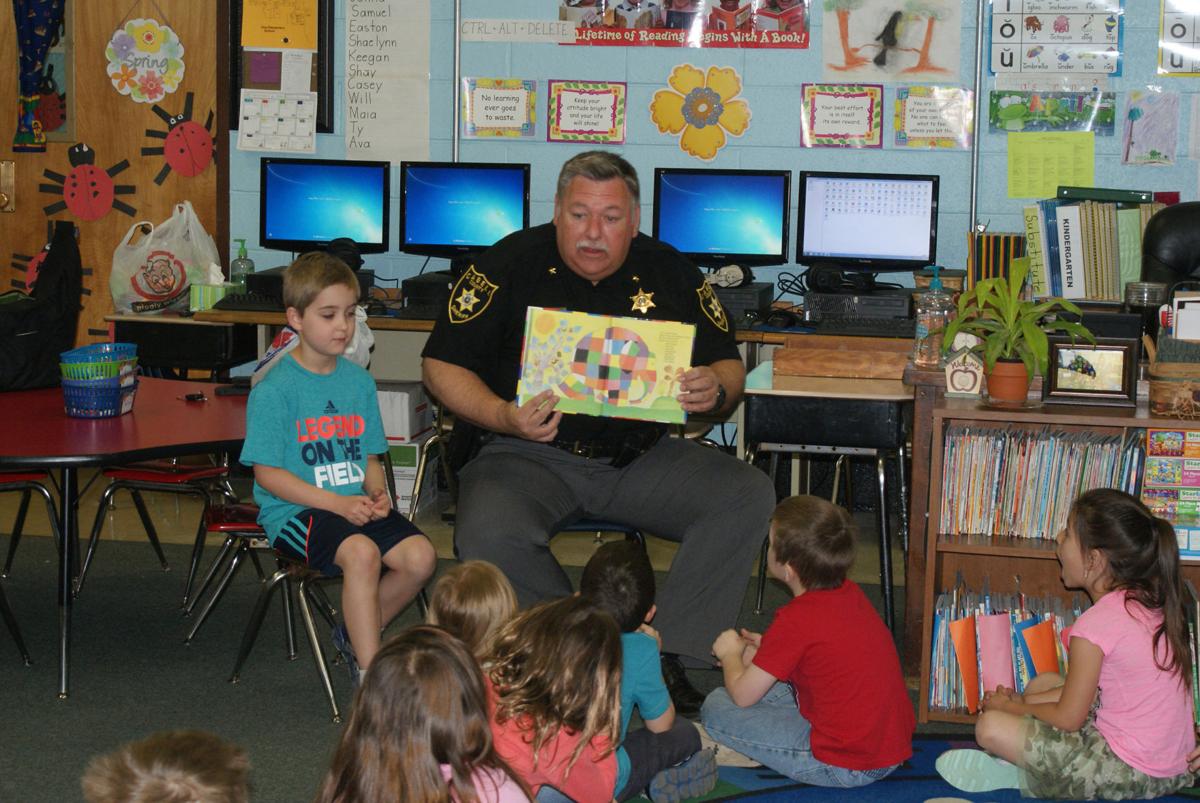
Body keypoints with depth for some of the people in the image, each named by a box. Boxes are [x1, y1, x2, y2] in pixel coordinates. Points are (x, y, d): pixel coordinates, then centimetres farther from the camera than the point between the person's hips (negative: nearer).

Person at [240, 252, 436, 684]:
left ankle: (356, 636, 6)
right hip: (295, 509, -6)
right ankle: (369, 672, -23)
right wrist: (336, 503, -18)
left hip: (354, 502, 6)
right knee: (361, 552, -33)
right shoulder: (273, 390, -8)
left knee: (420, 555, -17)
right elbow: (267, 473, -10)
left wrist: (377, 494, -5)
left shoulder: (359, 381, 11)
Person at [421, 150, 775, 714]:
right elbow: (442, 365, -1)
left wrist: (716, 391, -13)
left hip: (638, 457, 3)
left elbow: (729, 365, 12)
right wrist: (503, 417, -19)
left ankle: (665, 653, -15)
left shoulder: (668, 272, 6)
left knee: (749, 495, -19)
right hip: (530, 454, -3)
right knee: (489, 535, -34)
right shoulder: (511, 265, -2)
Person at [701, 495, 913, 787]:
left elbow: (742, 694, -10)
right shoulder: (850, 593, 4)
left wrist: (730, 654, 10)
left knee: (716, 706, -2)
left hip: (846, 768, -9)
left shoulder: (796, 620, -19)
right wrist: (768, 649, 18)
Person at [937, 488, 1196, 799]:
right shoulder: (1149, 603, 5)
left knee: (991, 727, -15)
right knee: (1043, 683, 23)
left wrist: (1011, 708, 7)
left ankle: (1016, 774, 10)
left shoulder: (1096, 623, -21)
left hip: (1131, 773, -10)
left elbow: (1068, 718, -11)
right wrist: (1023, 702, 13)